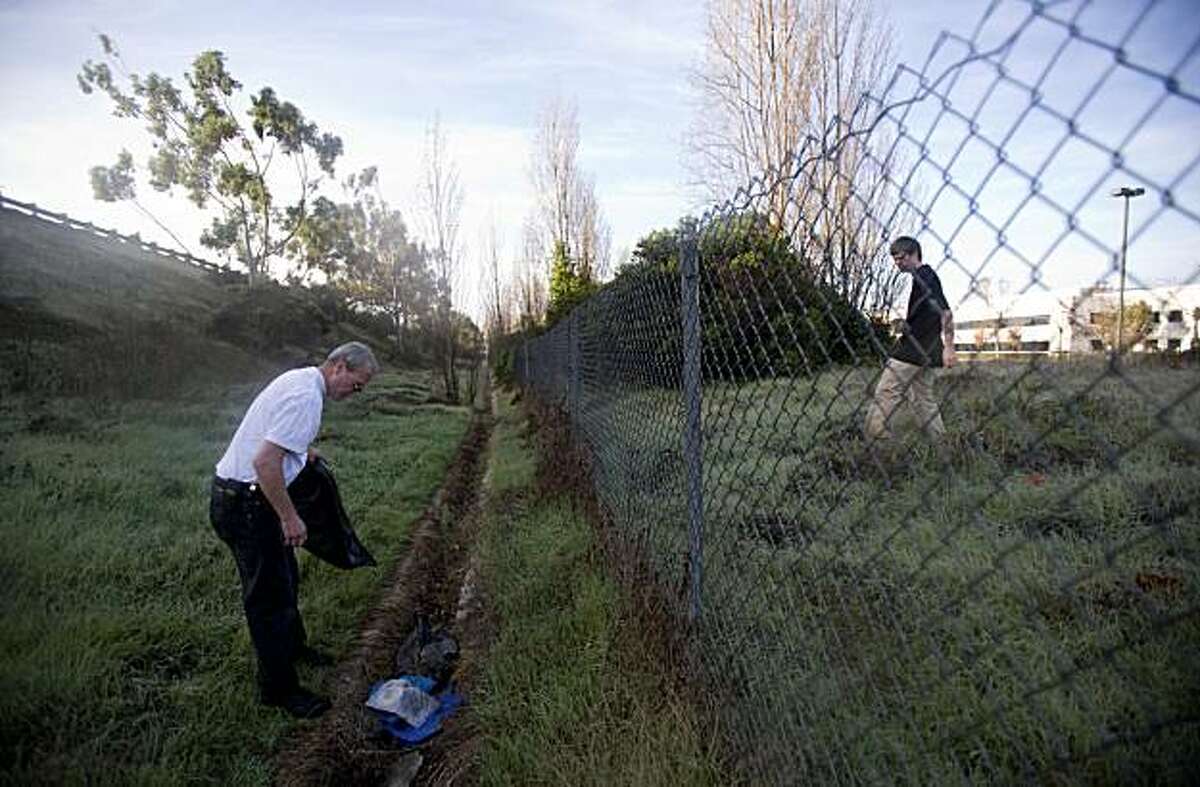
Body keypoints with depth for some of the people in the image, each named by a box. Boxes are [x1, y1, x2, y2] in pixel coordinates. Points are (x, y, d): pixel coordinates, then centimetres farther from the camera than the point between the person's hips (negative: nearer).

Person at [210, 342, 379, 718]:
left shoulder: (298, 378, 8)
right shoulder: (307, 397, -25)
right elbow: (265, 462, -30)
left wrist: (301, 450, 28)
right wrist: (290, 517, -23)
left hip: (239, 493, 11)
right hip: (244, 503, -11)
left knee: (285, 577, 23)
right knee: (271, 594, 0)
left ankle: (292, 646, 43)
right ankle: (279, 688, 14)